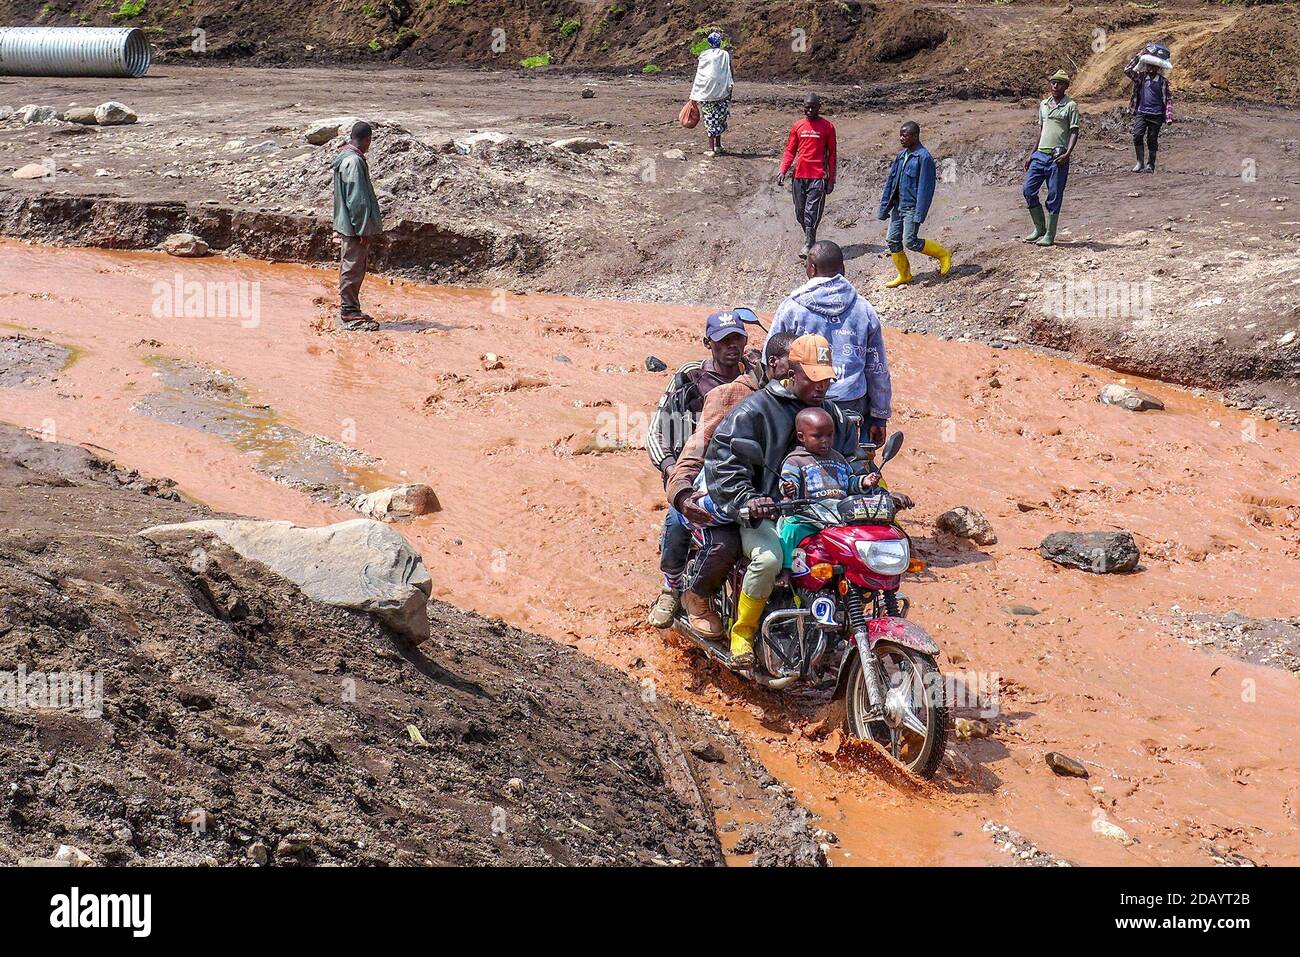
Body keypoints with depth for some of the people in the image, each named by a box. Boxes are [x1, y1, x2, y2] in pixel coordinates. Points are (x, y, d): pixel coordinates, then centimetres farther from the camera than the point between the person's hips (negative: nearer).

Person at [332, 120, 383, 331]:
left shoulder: (346, 157, 13)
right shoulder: (353, 161, -18)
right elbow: (357, 200, -21)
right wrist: (363, 230, -20)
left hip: (350, 226, 10)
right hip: (356, 227, -10)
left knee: (352, 268, 16)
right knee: (353, 269, -4)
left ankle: (350, 310, 23)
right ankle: (349, 314, 1)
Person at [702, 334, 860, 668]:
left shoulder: (834, 415, 16)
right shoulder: (755, 409, -5)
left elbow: (851, 458, 27)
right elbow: (721, 457, -11)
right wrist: (746, 497, -23)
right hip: (764, 515, -5)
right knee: (769, 558, -35)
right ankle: (742, 632, -13)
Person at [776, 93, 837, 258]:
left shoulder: (827, 127, 1)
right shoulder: (797, 126, 8)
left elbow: (832, 154, 3)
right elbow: (790, 151, 10)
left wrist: (831, 179, 0)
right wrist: (783, 170, -5)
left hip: (818, 177, -4)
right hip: (799, 176, 4)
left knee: (811, 212, -11)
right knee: (800, 212, 8)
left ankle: (808, 245, -8)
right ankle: (810, 239, 25)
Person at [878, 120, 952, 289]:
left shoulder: (924, 158, -15)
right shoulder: (901, 155, 8)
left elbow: (925, 188, -18)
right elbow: (890, 181, 11)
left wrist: (919, 215, -21)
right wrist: (884, 207, 9)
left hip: (912, 207, -8)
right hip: (898, 205, 8)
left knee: (910, 242, -10)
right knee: (893, 240, 6)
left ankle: (943, 254, 11)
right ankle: (904, 275, 22)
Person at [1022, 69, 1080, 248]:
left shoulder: (1070, 106, -3)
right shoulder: (1043, 104, 16)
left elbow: (1074, 132, -7)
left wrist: (1067, 154, -19)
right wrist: (1032, 154, 18)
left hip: (1057, 157, -6)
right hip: (1040, 155, 6)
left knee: (1054, 196, -2)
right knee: (1028, 189, 1)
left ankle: (1050, 235, 6)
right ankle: (1039, 227, 17)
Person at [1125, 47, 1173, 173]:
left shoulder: (1163, 81, 3)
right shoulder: (1141, 77, 7)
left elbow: (1169, 99, 4)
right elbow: (1127, 70, -4)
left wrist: (1169, 116, -4)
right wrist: (1138, 56, -5)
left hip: (1156, 115, -1)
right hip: (1141, 112, 1)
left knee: (1152, 140, 3)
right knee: (1137, 136, -16)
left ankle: (1150, 165, 13)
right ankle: (1140, 162, -5)